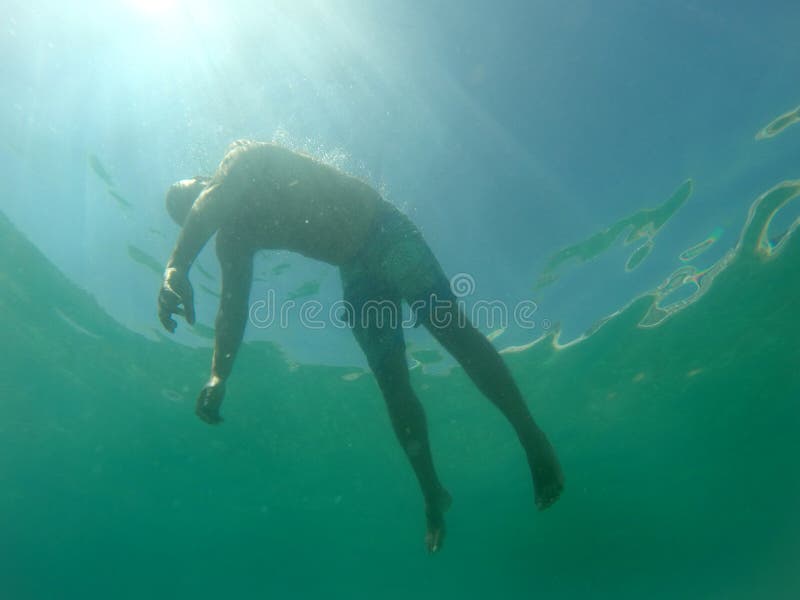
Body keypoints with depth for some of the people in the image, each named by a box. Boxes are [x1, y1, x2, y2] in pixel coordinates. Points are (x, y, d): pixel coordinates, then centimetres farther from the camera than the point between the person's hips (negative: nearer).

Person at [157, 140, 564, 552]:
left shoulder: (247, 157, -6)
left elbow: (214, 198, -28)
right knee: (391, 382, -2)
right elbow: (232, 307, 2)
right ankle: (432, 495, 7)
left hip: (384, 233, -5)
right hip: (355, 270, 6)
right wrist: (218, 376, -11)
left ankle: (532, 437, -10)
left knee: (451, 328, -18)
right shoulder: (231, 239, 8)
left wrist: (176, 268, -40)